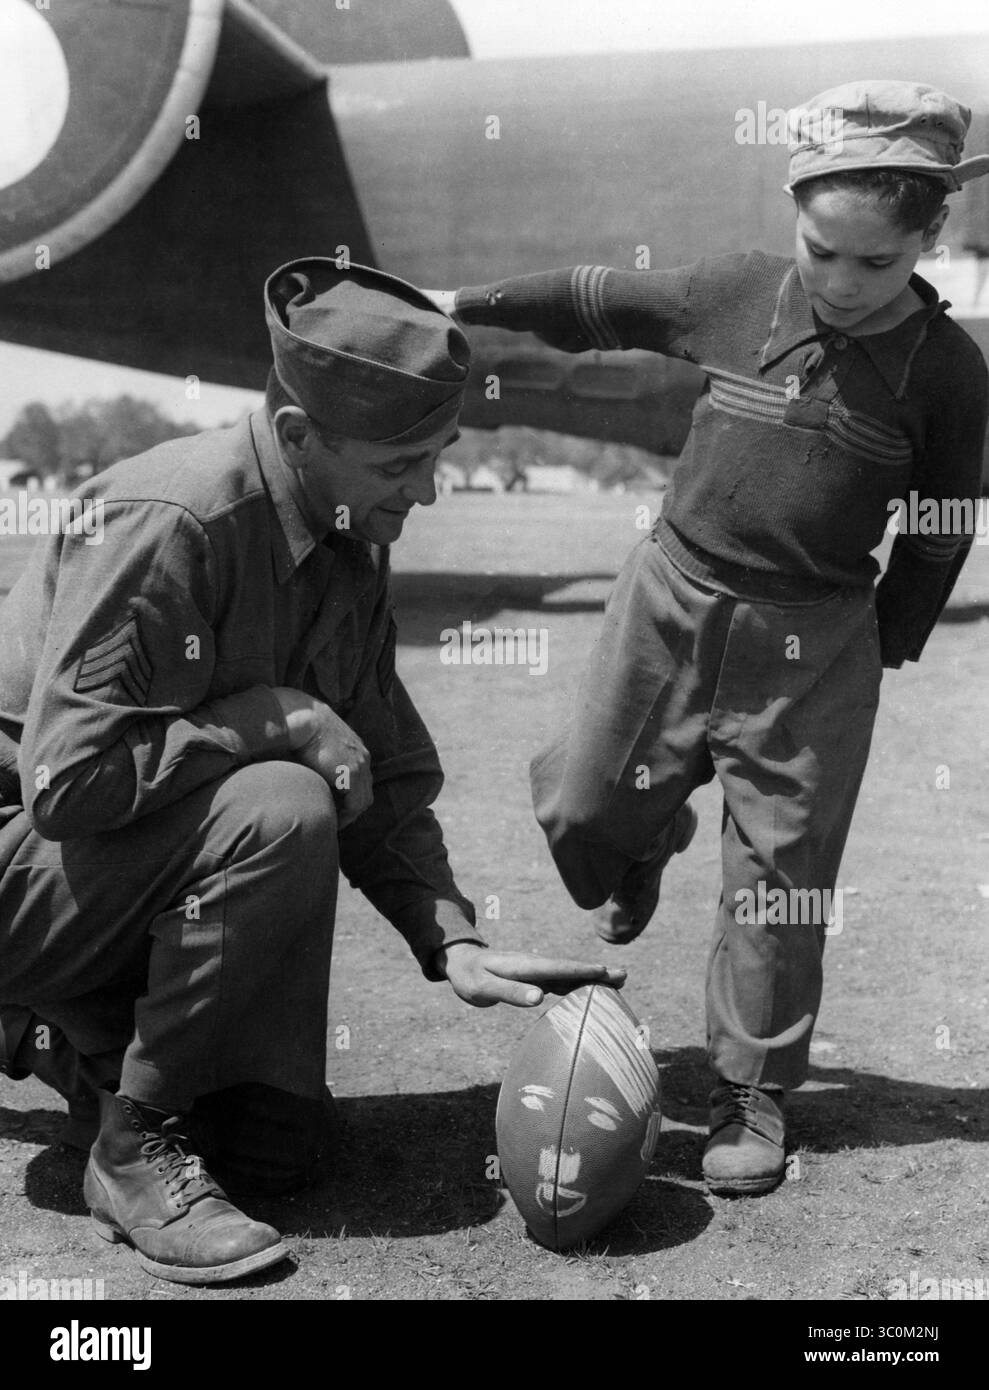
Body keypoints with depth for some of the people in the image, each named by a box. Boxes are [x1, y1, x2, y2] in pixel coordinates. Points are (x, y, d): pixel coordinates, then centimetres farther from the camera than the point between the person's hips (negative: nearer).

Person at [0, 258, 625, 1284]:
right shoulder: (167, 520, -27)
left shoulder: (350, 553, -1)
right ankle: (135, 1146, -16)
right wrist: (271, 717, -26)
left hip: (128, 883, 8)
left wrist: (454, 942, -9)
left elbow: (385, 778, 4)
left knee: (279, 1152, 6)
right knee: (279, 815, -33)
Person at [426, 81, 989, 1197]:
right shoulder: (738, 295, -1)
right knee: (579, 807, 5)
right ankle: (646, 848, 42)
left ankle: (753, 1094, 20)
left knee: (778, 875, 3)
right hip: (671, 600, 2)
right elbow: (597, 302, 11)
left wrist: (881, 652, 3)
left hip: (814, 642, -2)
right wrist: (465, 304, 11)